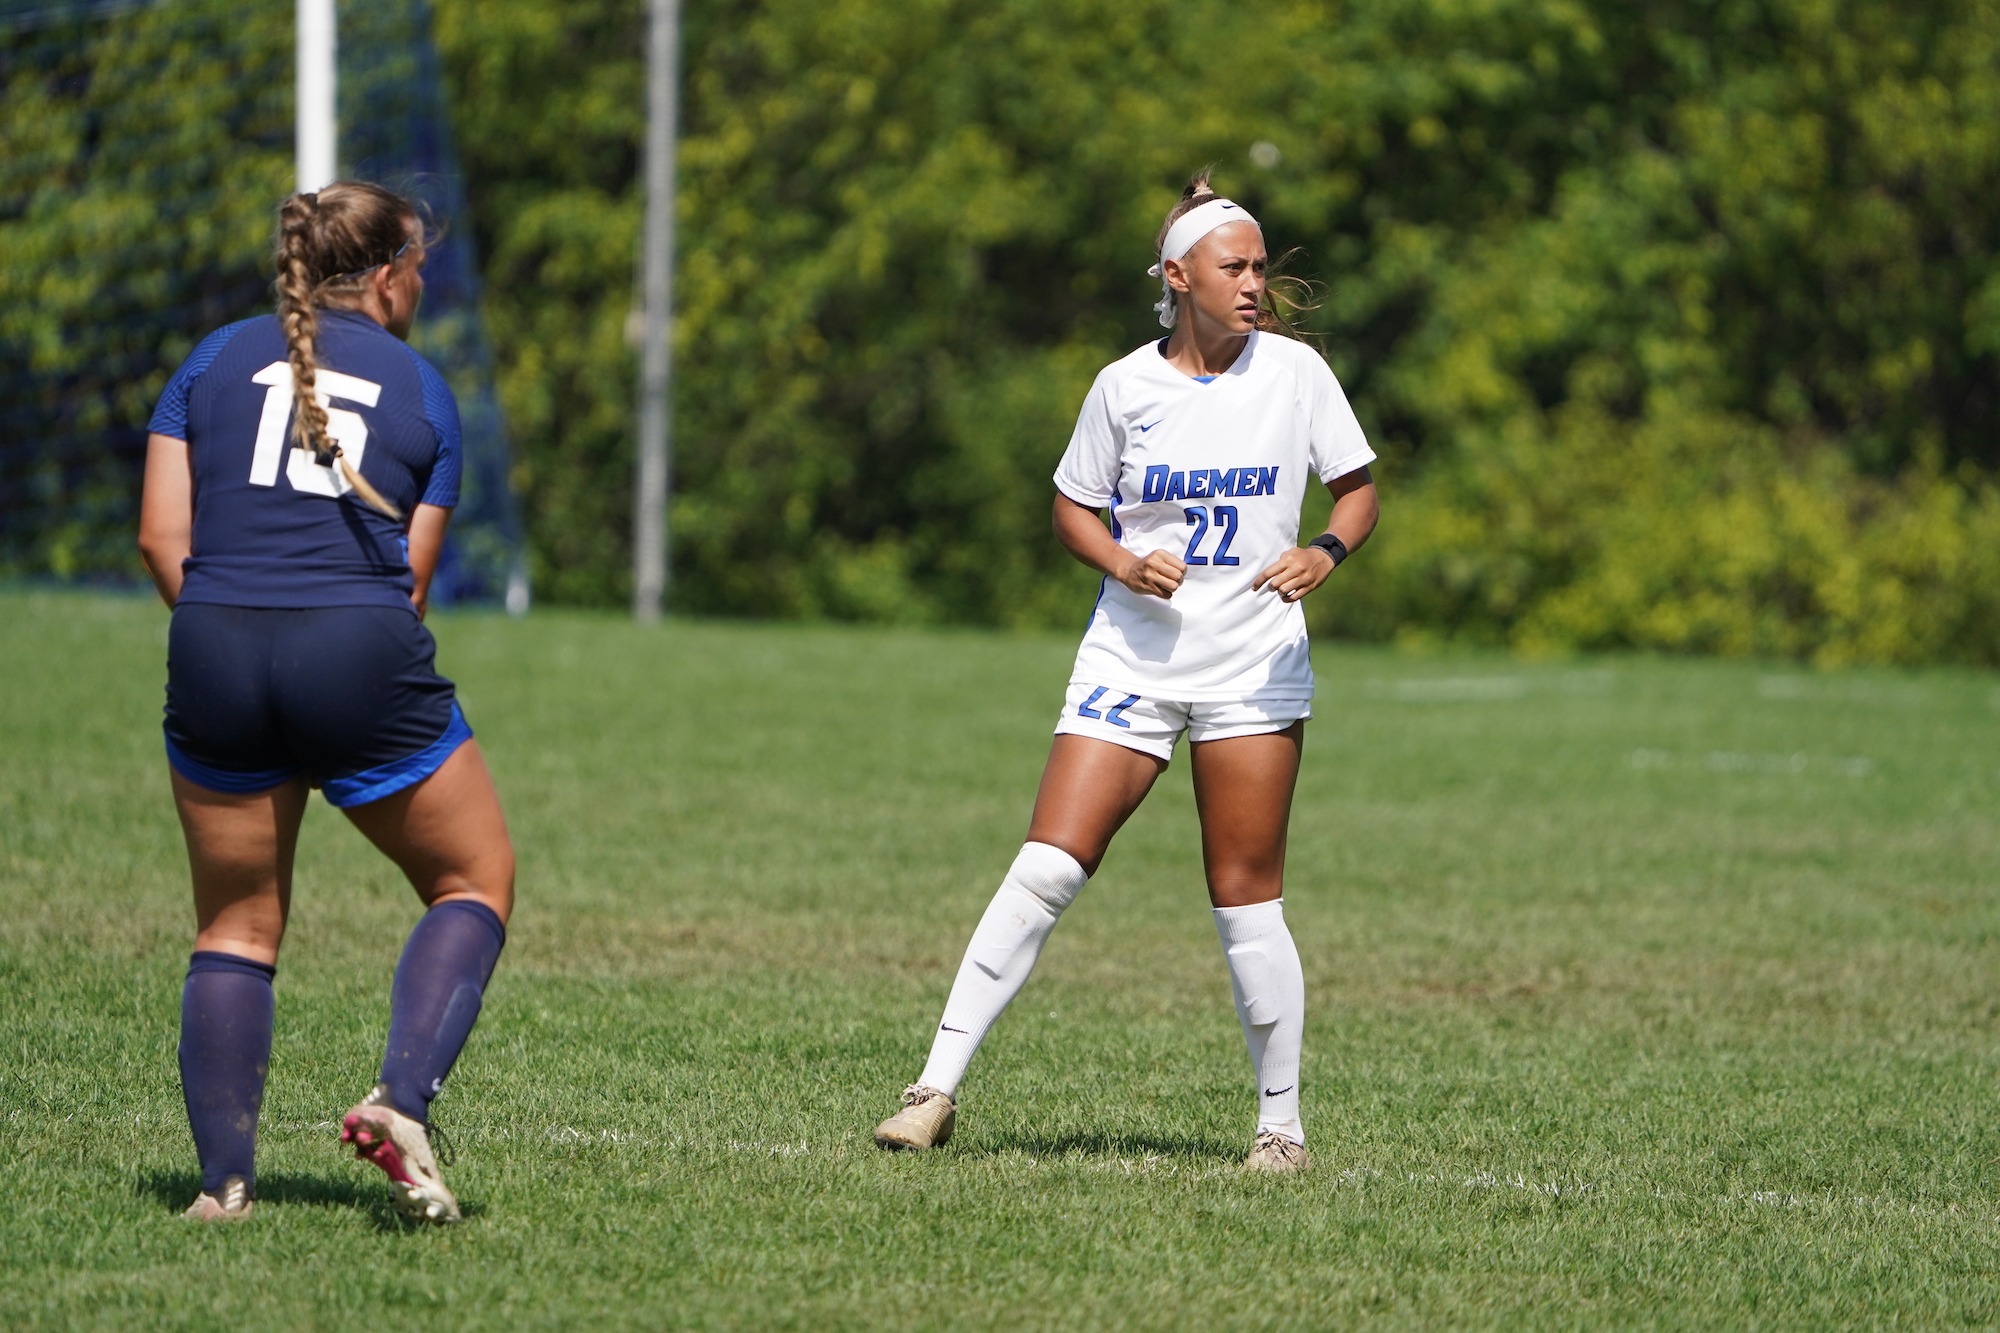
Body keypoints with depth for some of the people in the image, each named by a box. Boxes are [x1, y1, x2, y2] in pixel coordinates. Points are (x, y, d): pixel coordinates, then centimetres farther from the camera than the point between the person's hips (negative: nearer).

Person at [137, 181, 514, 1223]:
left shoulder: (216, 359, 12)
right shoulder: (421, 387, 9)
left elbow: (161, 535, 4)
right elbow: (413, 573, 7)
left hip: (215, 660, 2)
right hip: (361, 657, -2)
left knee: (234, 929, 15)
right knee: (475, 882, 14)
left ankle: (224, 1179, 7)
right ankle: (400, 1102, -6)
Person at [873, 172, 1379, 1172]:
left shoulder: (1294, 371, -1)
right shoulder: (1124, 386, -1)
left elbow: (1358, 488, 7)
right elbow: (1073, 507, 10)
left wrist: (1326, 553, -14)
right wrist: (1125, 564, -10)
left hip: (1252, 667, 0)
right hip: (1133, 660, 0)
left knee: (1247, 900, -2)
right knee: (1045, 870, -9)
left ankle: (1281, 1121, 10)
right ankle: (938, 1088, -6)